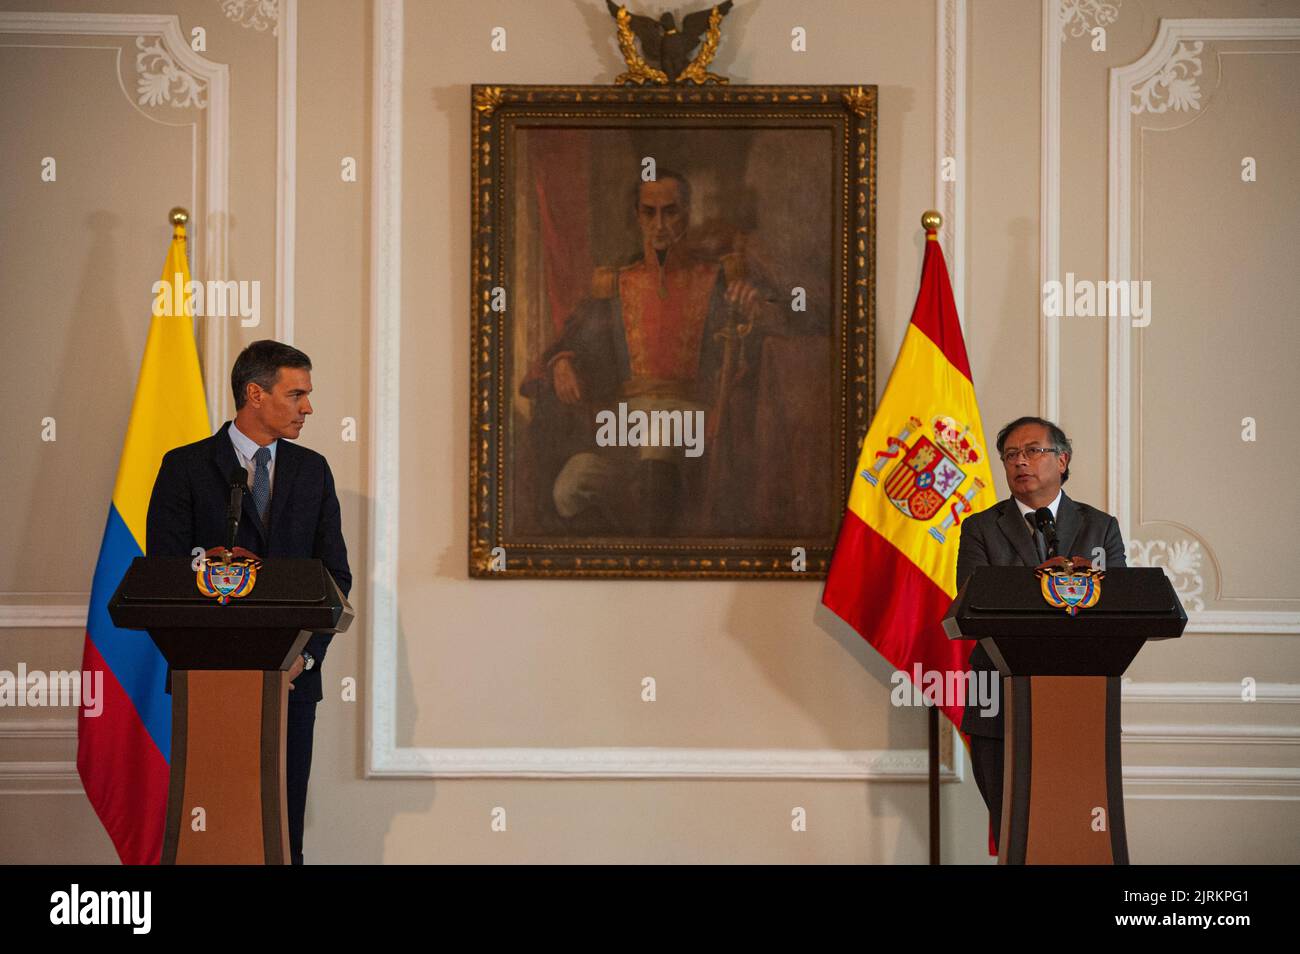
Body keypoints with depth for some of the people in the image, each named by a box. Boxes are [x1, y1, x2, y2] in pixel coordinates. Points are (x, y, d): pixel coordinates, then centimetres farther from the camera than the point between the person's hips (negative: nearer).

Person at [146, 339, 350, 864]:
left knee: (284, 834, 5)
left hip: (291, 678, 3)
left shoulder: (312, 470, 11)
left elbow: (335, 573, 9)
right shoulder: (186, 466, 0)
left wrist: (306, 654, -6)